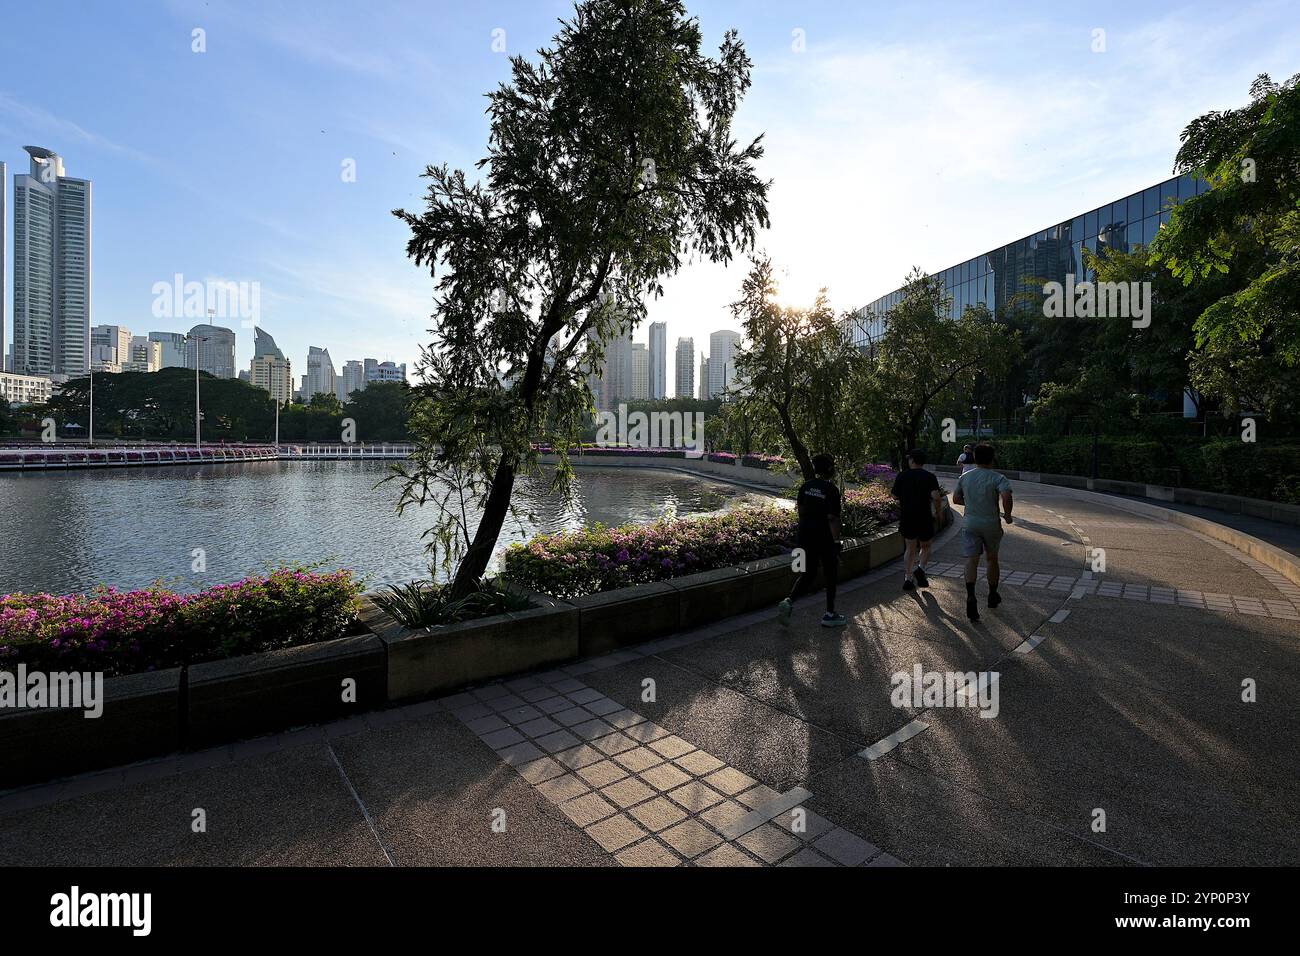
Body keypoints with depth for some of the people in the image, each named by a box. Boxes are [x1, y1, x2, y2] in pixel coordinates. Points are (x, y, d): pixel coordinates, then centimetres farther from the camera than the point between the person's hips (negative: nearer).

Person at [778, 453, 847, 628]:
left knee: (808, 573, 15)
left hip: (805, 536, 6)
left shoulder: (805, 486, 3)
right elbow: (832, 519, -18)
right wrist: (837, 543, -15)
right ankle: (829, 615, 20)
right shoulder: (831, 490, -15)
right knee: (831, 575, 12)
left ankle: (788, 602, -5)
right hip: (825, 538, -6)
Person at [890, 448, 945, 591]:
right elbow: (936, 497, -17)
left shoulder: (902, 475, 0)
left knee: (910, 549, 13)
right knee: (926, 547, 18)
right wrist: (939, 512, -4)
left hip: (906, 518, 2)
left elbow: (895, 495, 2)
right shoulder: (929, 476, -5)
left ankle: (908, 578, 8)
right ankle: (920, 569, -5)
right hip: (924, 518, -2)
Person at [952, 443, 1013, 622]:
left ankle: (971, 596, -27)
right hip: (991, 524, -1)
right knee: (992, 559, 18)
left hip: (970, 524, 1)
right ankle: (992, 596, 33)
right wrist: (1007, 515, -10)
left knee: (971, 560, -7)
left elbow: (956, 499, 13)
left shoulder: (964, 477, 4)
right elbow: (1006, 496, -26)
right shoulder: (997, 477, -8)